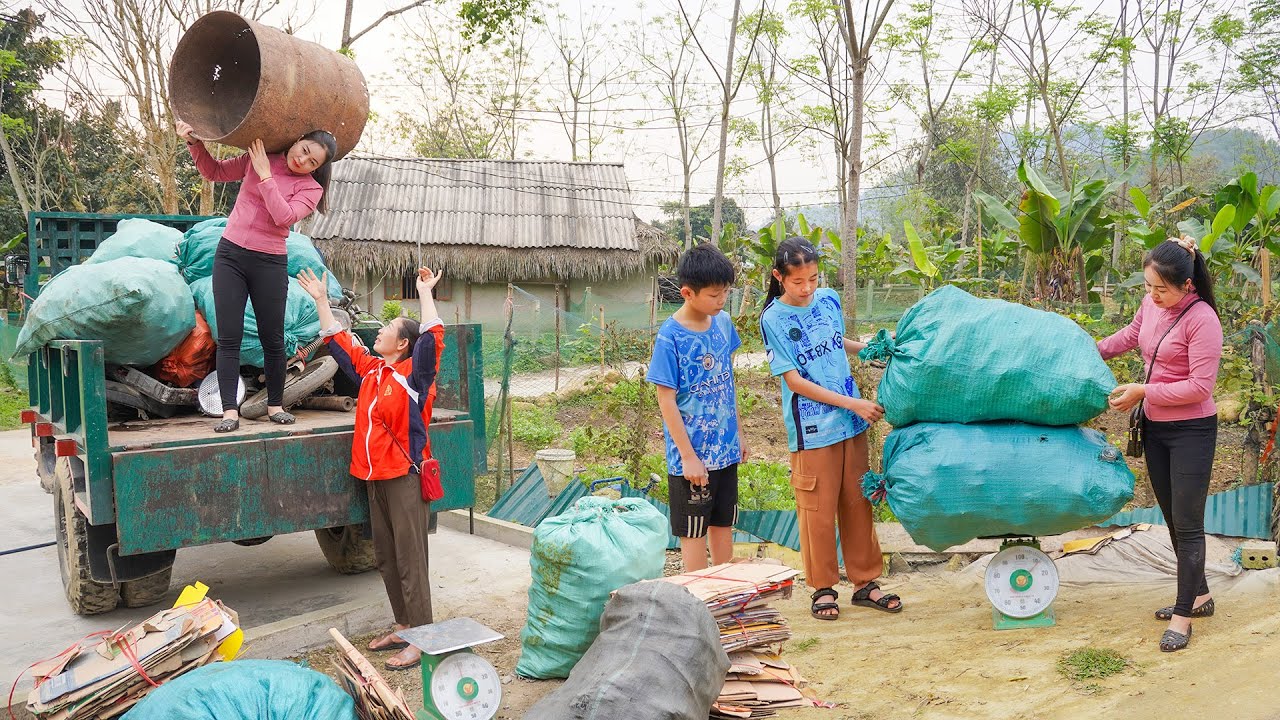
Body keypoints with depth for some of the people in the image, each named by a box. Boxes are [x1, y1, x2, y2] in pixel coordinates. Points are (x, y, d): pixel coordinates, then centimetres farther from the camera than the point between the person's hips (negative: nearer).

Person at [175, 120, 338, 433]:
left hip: (270, 263, -2)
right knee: (229, 338, -3)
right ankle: (230, 411, -2)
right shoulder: (256, 156, 6)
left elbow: (284, 216, -19)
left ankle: (275, 405, 20)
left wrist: (264, 173, -17)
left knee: (273, 339, 4)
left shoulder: (311, 188, -2)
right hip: (230, 254, 2)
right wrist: (194, 142, 3)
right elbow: (215, 172, 18)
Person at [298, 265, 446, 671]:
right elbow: (338, 341, 23)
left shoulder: (414, 374, -9)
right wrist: (321, 300, 23)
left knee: (410, 559, -6)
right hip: (375, 476, 8)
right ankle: (403, 628, 25)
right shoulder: (370, 370, 11)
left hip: (405, 477, -8)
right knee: (386, 557, 14)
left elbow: (433, 336, -23)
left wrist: (425, 291, -16)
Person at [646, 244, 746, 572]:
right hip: (692, 455, -6)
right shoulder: (670, 336, -17)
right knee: (694, 532, 6)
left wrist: (738, 434, 14)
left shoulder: (723, 322, 1)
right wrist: (688, 456, -15)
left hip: (726, 449, 6)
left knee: (723, 525, 16)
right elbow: (666, 400, -15)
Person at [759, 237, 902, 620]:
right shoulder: (773, 319, -10)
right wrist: (852, 403, -15)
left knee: (858, 503, 11)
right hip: (812, 429, -5)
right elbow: (794, 380, -13)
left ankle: (865, 581, 23)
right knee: (818, 511, 3)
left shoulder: (829, 299, 4)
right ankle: (824, 587, 19)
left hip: (852, 423, 5)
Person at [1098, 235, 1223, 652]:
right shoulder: (1152, 304, 0)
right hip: (1155, 429, 8)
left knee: (1187, 523, -2)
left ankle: (1183, 615, 9)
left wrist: (1143, 392, -20)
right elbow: (1131, 335, 23)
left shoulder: (1201, 319, -21)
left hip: (1191, 432, -8)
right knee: (1172, 518, 17)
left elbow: (1200, 386, -22)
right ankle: (1199, 596, 34)